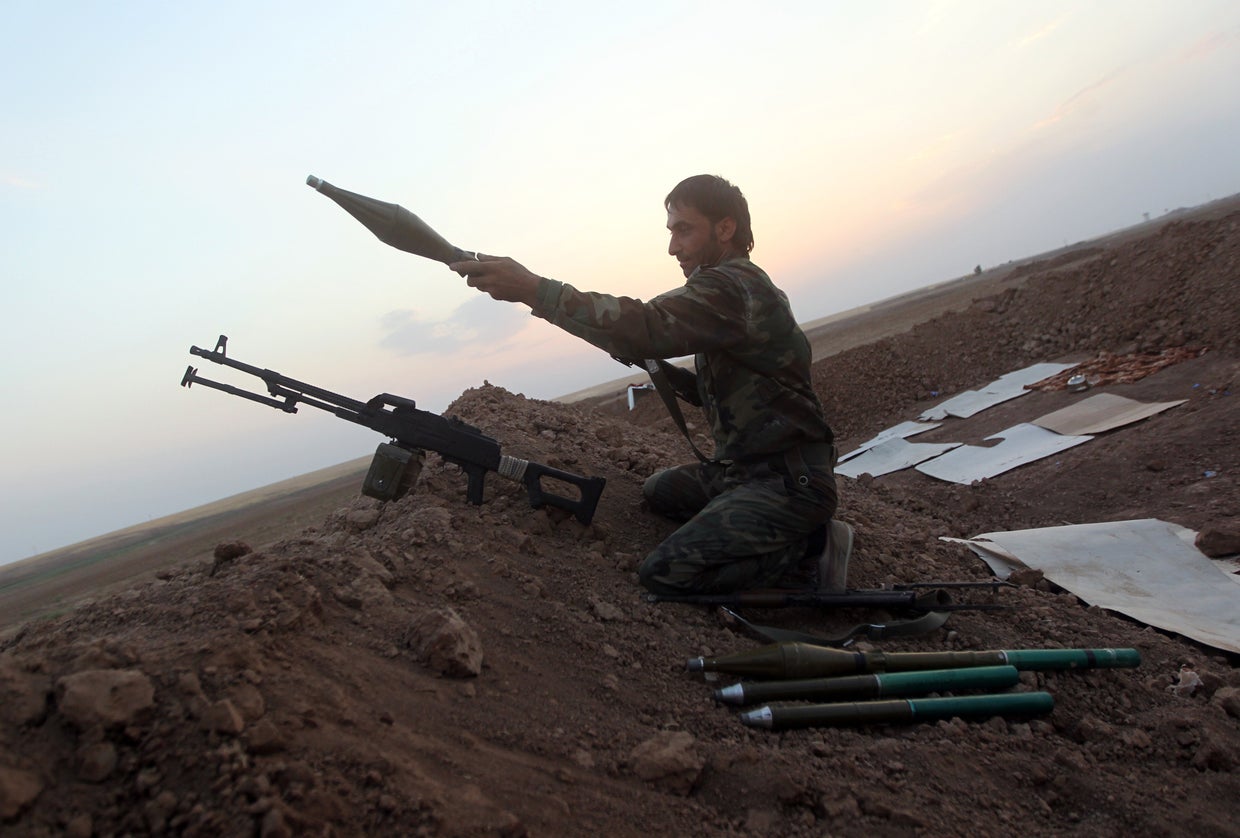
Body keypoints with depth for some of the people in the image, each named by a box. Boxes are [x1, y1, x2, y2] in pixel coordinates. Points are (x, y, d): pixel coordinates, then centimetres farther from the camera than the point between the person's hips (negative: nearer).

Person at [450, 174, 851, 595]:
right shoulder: (739, 285, 15)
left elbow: (649, 326, -34)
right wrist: (662, 368, 9)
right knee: (659, 490, 26)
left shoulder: (732, 286, -18)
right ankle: (787, 537, 13)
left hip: (790, 481, -10)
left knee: (664, 574, -17)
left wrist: (532, 289, -36)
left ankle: (810, 552, -3)